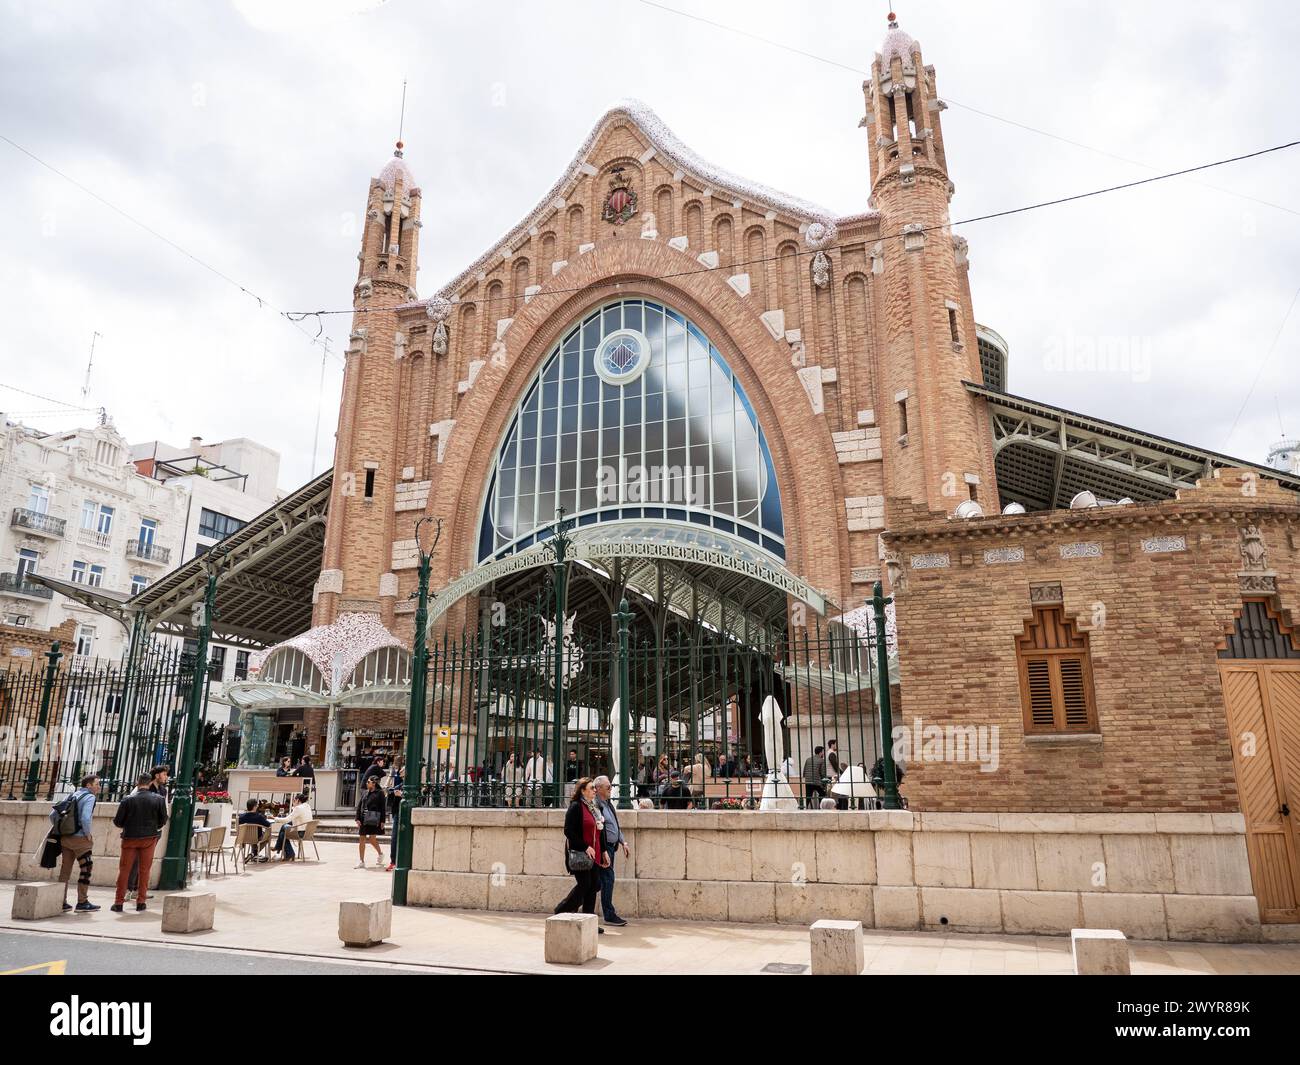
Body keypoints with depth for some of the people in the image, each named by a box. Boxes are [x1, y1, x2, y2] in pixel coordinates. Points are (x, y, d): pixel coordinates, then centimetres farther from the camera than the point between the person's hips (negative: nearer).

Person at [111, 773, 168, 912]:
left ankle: (118, 902, 14)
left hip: (130, 838, -1)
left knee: (124, 870, 11)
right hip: (149, 838, 1)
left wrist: (127, 826, 15)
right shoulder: (159, 799, -6)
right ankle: (141, 902, 13)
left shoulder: (128, 799, -10)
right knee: (144, 870, 11)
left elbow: (117, 821, -6)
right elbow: (163, 820, -1)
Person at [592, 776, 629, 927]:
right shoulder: (596, 806, -16)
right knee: (608, 880, -5)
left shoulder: (609, 804, 14)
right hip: (603, 848, -9)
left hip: (611, 847, 9)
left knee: (606, 880, 14)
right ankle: (609, 915, 2)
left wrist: (623, 842, 17)